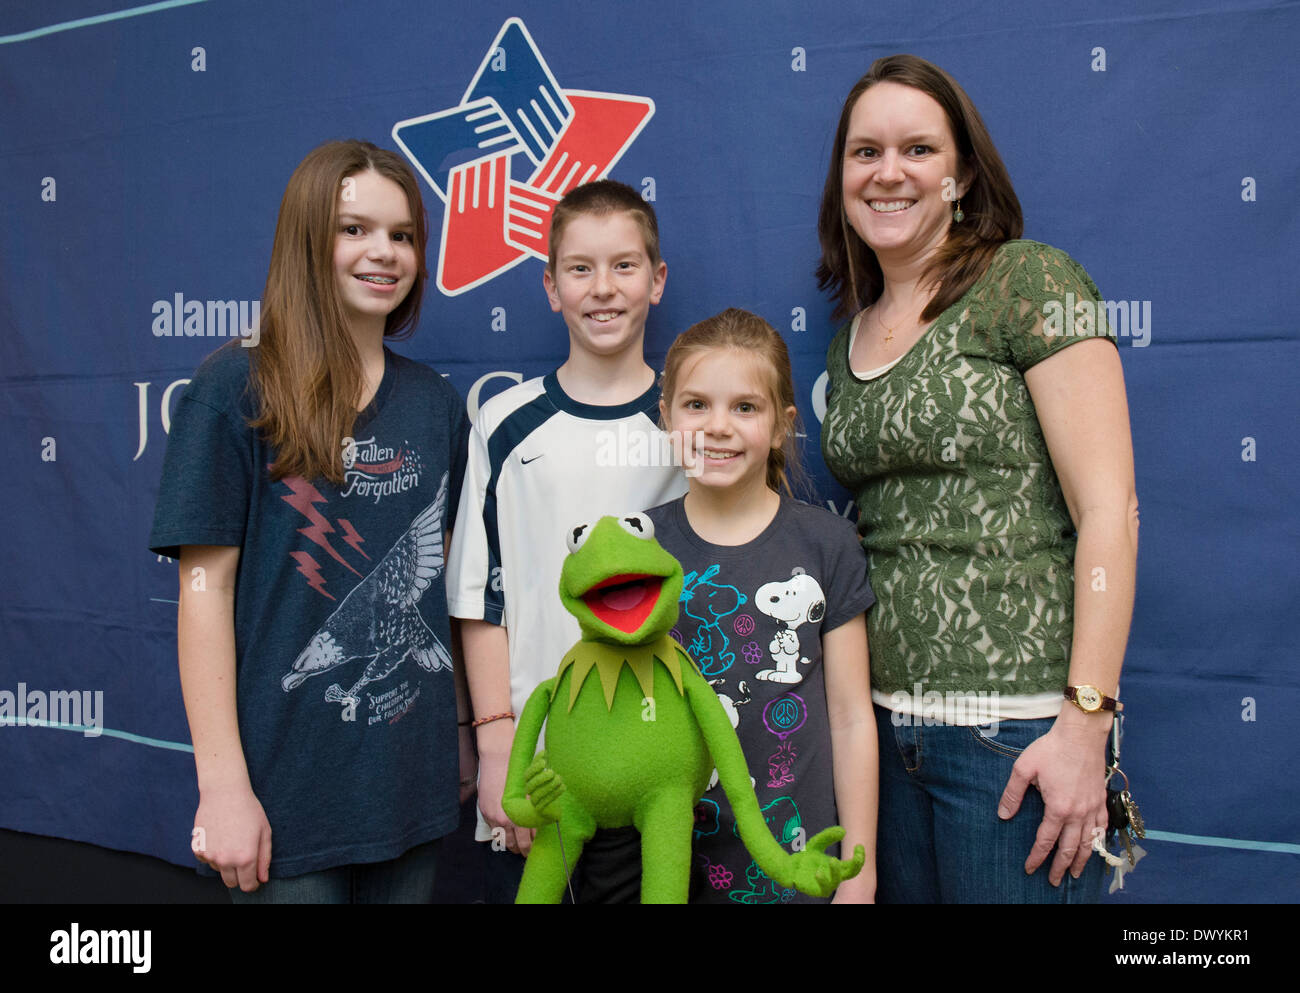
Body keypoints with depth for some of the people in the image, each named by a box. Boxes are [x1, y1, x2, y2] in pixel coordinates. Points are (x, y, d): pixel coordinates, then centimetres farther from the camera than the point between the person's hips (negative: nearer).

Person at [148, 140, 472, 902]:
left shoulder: (435, 402, 6)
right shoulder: (238, 388, -7)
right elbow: (205, 589, -10)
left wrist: (468, 730, 12)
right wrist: (223, 785, -13)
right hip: (287, 788, -4)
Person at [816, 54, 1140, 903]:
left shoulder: (1029, 282, -6)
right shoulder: (851, 338, 12)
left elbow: (1109, 509, -12)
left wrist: (1086, 722, -17)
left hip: (1014, 726, -6)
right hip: (883, 723, 6)